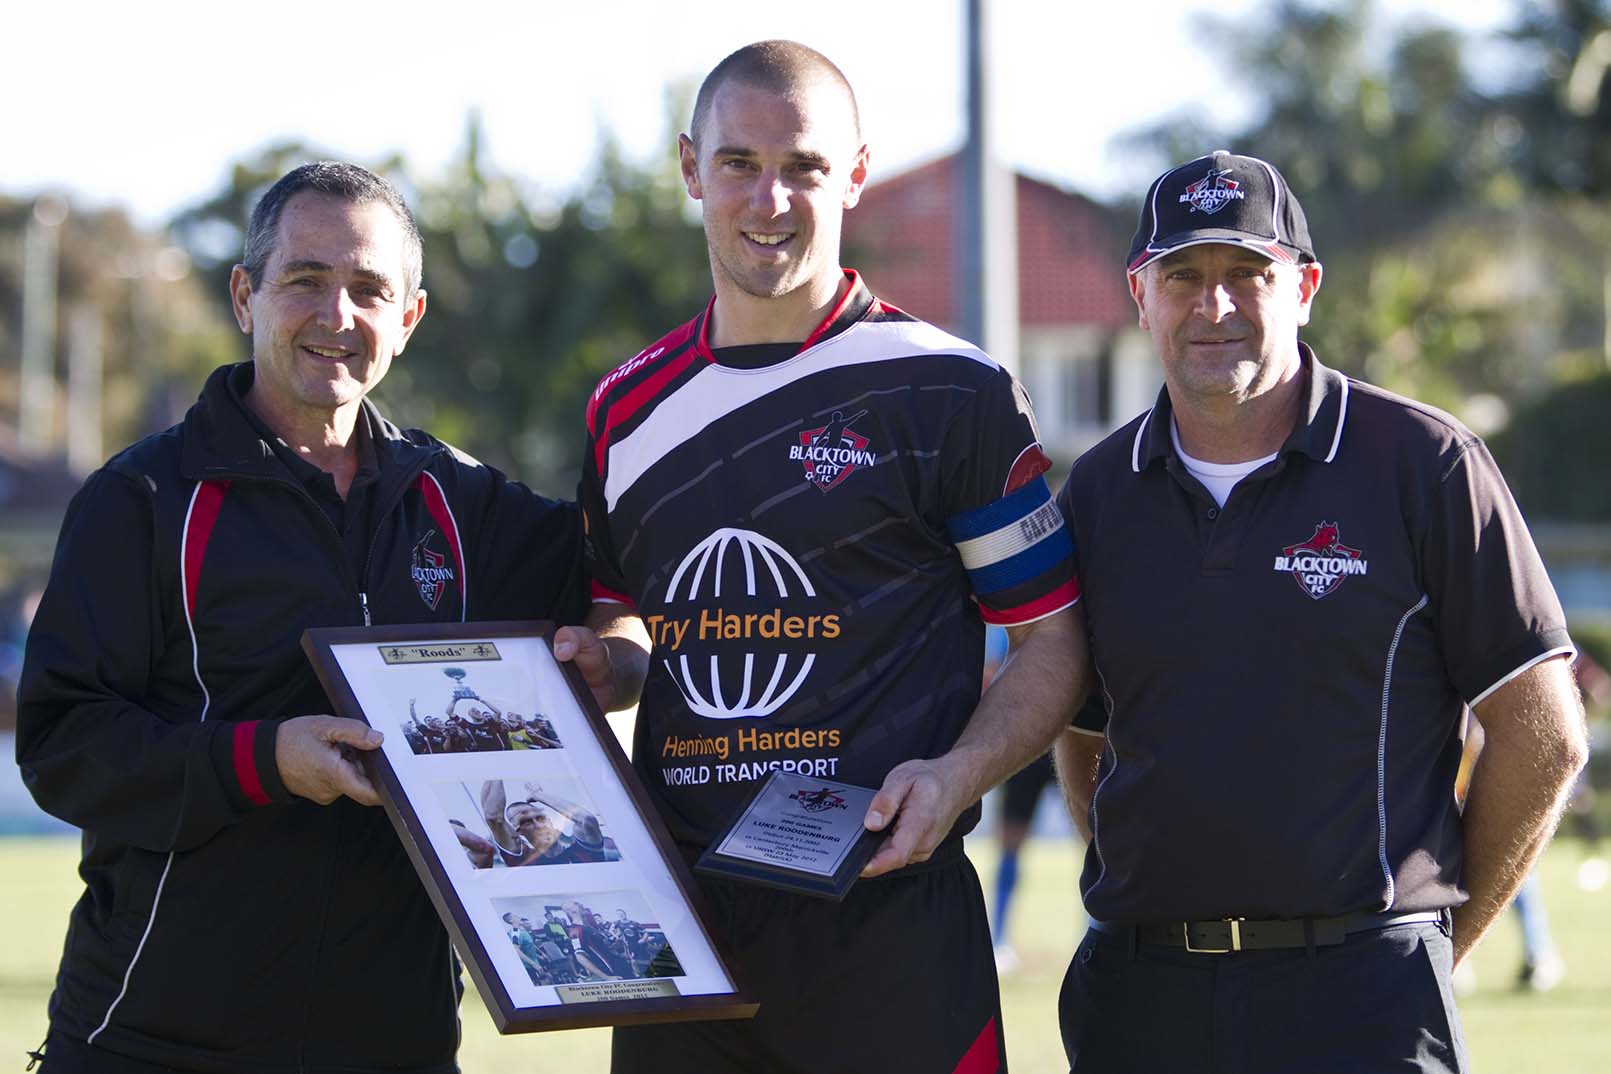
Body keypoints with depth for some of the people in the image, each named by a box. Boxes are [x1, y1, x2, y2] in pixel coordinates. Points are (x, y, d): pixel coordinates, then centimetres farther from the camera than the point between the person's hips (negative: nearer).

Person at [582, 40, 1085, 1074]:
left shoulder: (953, 393, -2)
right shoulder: (629, 409, 13)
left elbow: (1057, 639, 1)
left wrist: (954, 777, -15)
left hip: (889, 919, -4)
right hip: (678, 917, 4)